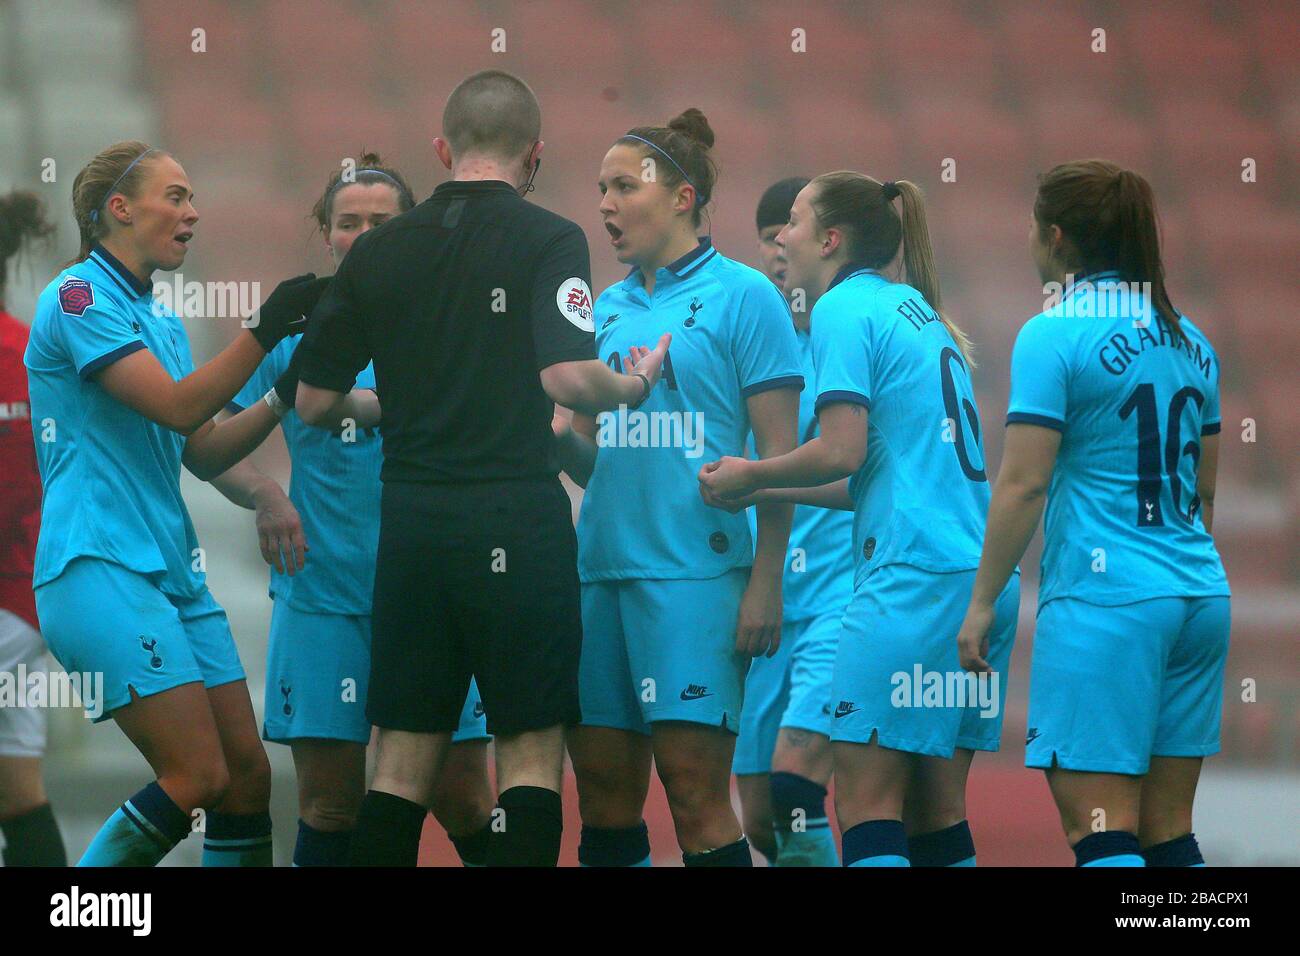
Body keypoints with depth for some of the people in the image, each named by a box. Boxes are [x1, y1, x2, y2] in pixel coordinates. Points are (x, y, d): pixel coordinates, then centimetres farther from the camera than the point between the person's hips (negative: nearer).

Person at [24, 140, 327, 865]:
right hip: (101, 571, -9)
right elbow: (179, 407, -17)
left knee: (248, 775, 3)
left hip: (173, 572, 9)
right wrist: (266, 330, -18)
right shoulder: (79, 297, -8)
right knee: (198, 778, -16)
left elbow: (204, 454, 19)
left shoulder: (164, 323, 19)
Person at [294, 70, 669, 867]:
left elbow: (315, 401, 11)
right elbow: (567, 378, -18)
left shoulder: (379, 251, 7)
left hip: (411, 522, 4)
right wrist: (635, 385, 2)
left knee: (404, 762, 8)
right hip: (516, 521, -4)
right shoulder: (547, 240, -5)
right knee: (531, 753, 2)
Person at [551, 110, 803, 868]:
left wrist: (766, 581, -12)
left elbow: (779, 452, -5)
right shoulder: (609, 308, 16)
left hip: (697, 571, -6)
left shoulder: (743, 295, -1)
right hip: (603, 569, 6)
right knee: (605, 796, 5)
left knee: (696, 792, -9)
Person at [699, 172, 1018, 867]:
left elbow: (842, 451, -13)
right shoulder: (917, 312, 22)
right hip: (983, 576, 9)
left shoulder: (846, 307, -4)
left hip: (913, 575, -9)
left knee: (865, 800, -9)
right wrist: (768, 492, 25)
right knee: (933, 808, 9)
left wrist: (750, 477, 3)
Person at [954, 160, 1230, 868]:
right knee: (1168, 828, 9)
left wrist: (982, 601, -5)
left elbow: (1022, 485, -11)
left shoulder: (1053, 336, -7)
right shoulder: (1188, 340, 14)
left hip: (1102, 598, -7)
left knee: (1099, 828, -8)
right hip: (1199, 593, 7)